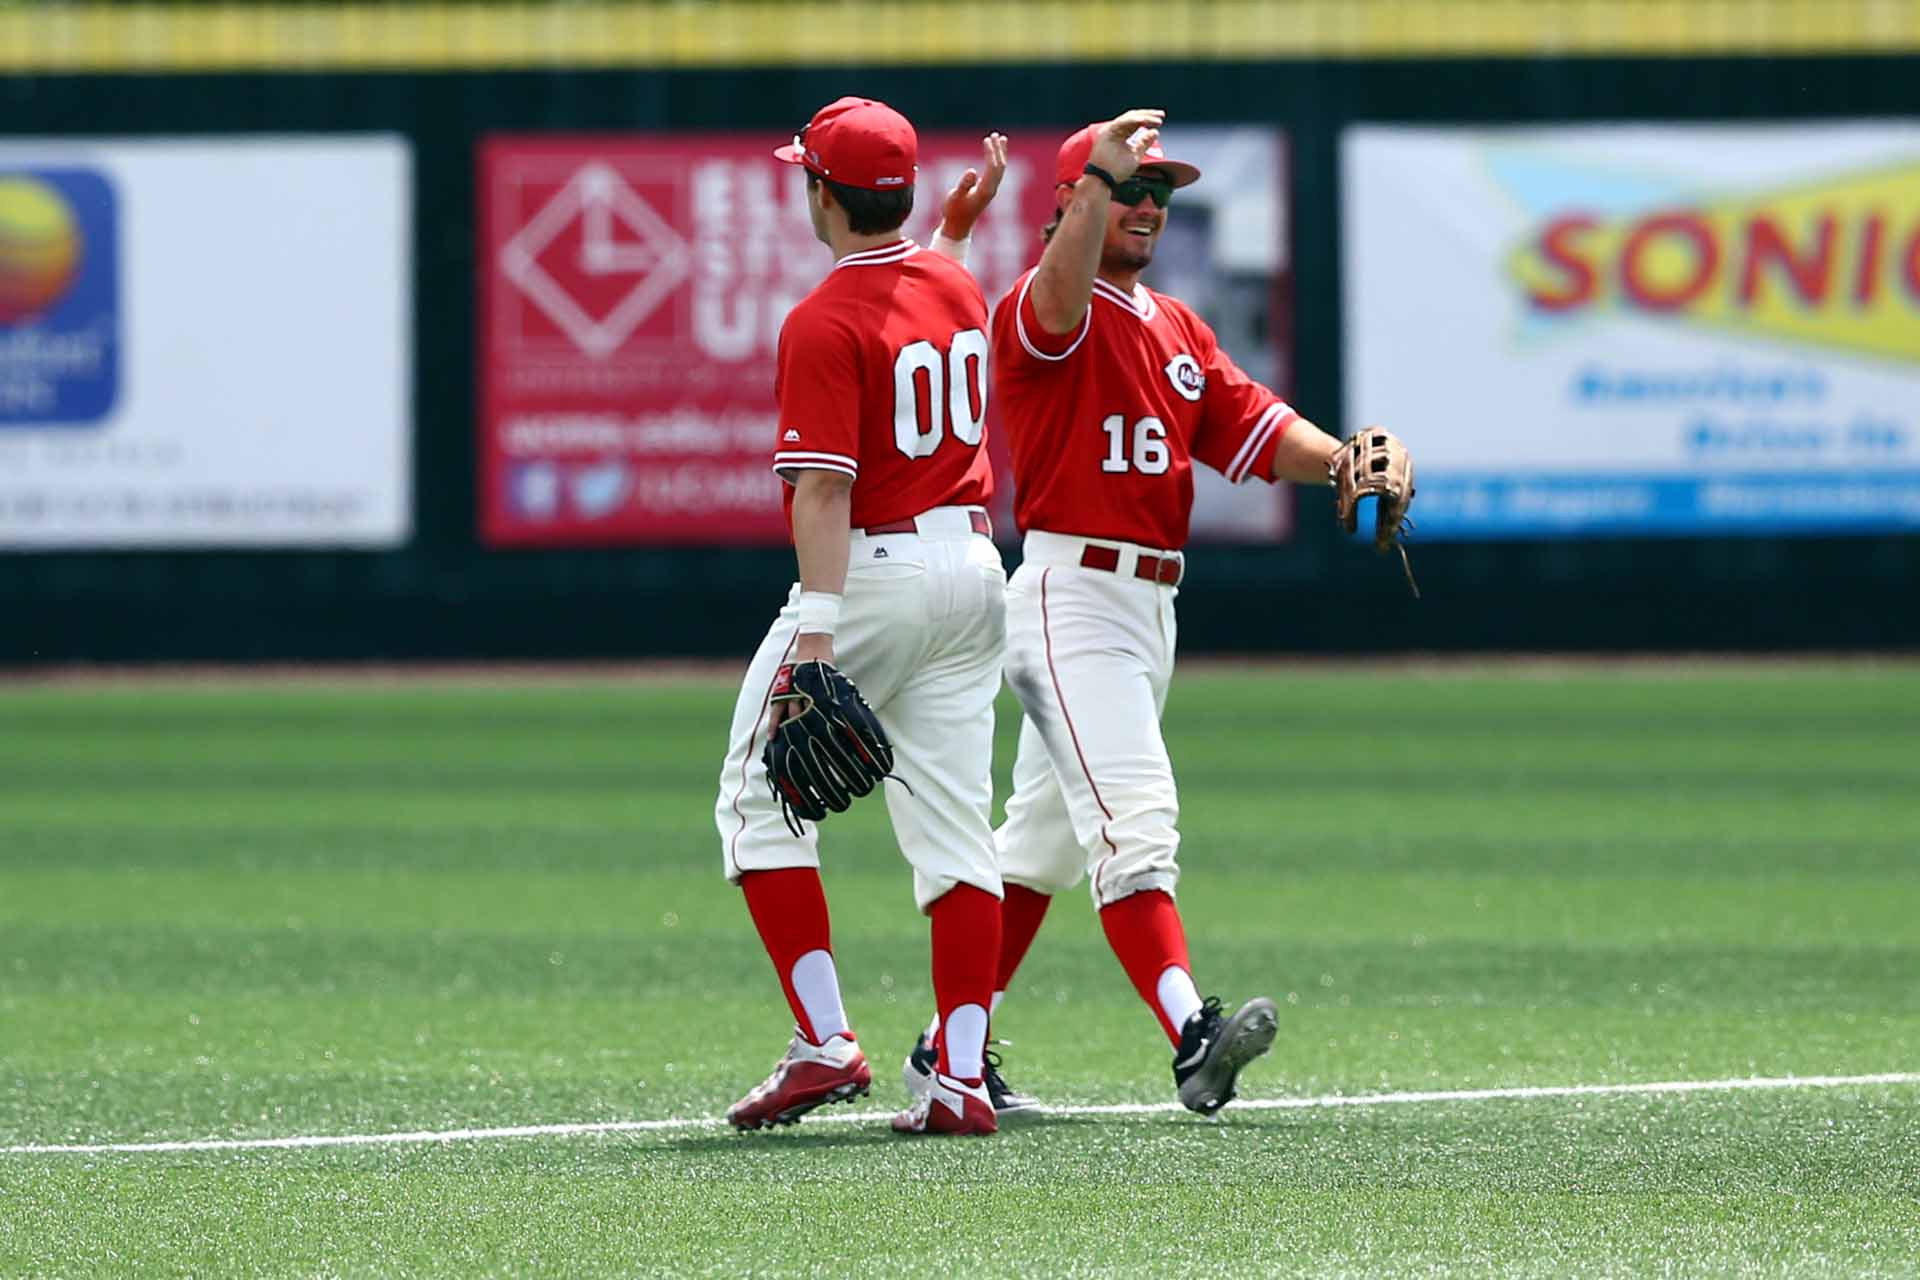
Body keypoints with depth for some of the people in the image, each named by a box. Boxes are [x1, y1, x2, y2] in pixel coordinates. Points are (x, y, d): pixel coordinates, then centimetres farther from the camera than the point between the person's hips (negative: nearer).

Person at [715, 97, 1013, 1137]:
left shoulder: (824, 322, -14)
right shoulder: (957, 288, 9)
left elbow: (824, 488, -22)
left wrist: (815, 637, -27)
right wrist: (958, 229, 36)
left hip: (871, 574, -7)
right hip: (973, 565, 7)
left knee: (760, 801, 5)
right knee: (954, 824, 5)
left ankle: (826, 1043, -4)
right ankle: (961, 1079, -2)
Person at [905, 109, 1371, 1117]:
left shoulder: (1177, 329, 18)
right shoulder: (1041, 315, -7)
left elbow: (1255, 427, 10)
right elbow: (1059, 295, -32)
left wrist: (1344, 461, -8)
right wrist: (1102, 175, -41)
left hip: (1151, 608, 9)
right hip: (1068, 596, -9)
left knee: (1044, 843, 14)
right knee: (1133, 822, -22)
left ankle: (947, 1055, 23)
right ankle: (1192, 1039, -35)